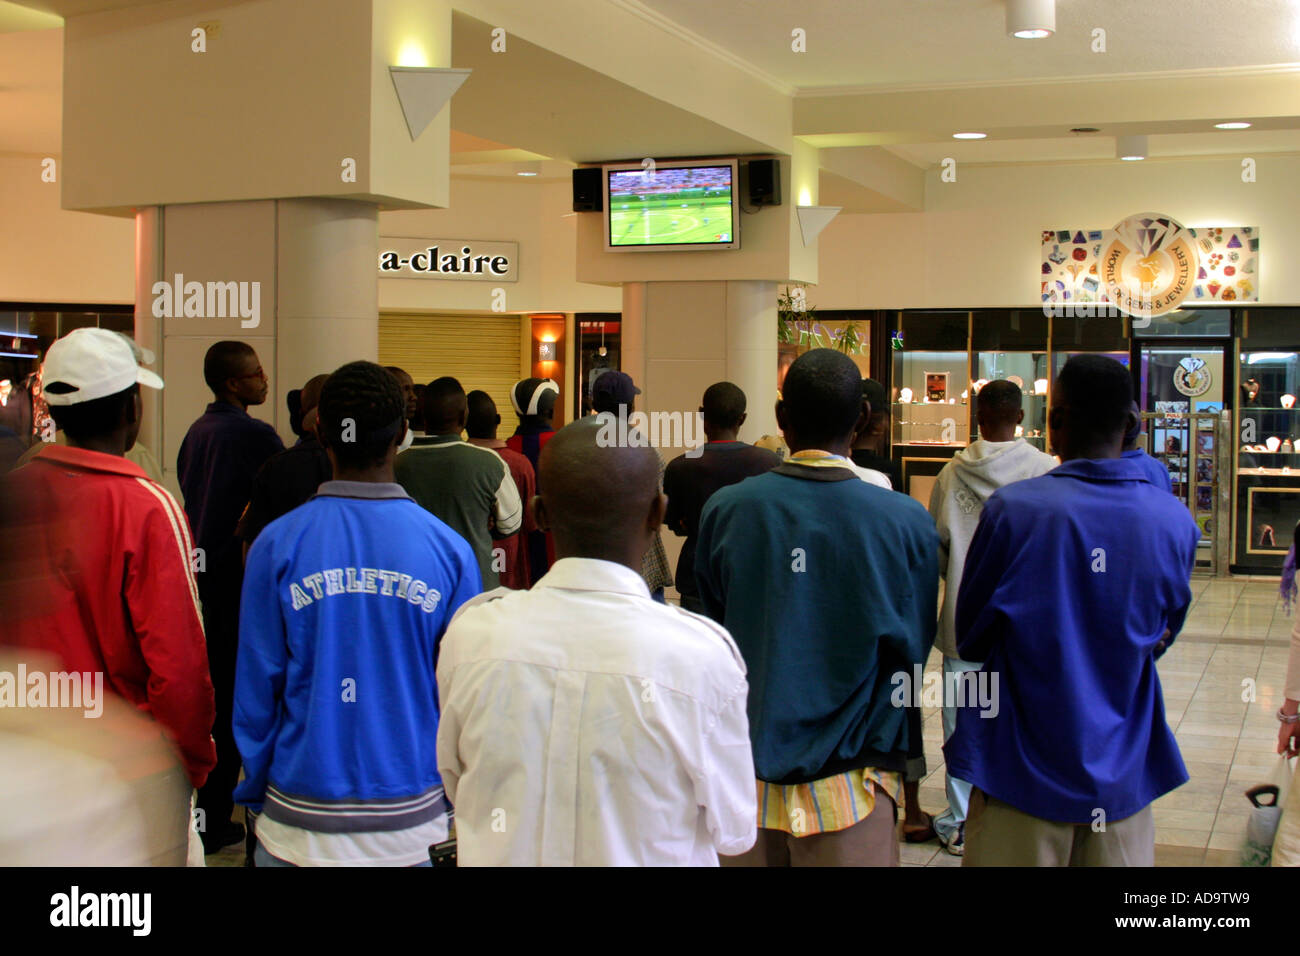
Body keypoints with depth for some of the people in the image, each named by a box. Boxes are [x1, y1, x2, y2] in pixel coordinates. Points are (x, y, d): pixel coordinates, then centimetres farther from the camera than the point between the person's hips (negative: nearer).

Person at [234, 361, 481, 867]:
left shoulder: (276, 545, -9)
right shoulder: (450, 549, -8)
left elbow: (256, 690, -4)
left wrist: (256, 794, 9)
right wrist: (456, 800, 13)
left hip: (299, 820, 0)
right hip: (411, 823, 0)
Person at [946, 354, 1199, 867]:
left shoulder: (1012, 507, -17)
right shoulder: (1175, 521, -7)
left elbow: (969, 638, -5)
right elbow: (1160, 638, 8)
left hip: (1026, 764, -2)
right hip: (1123, 772, 3)